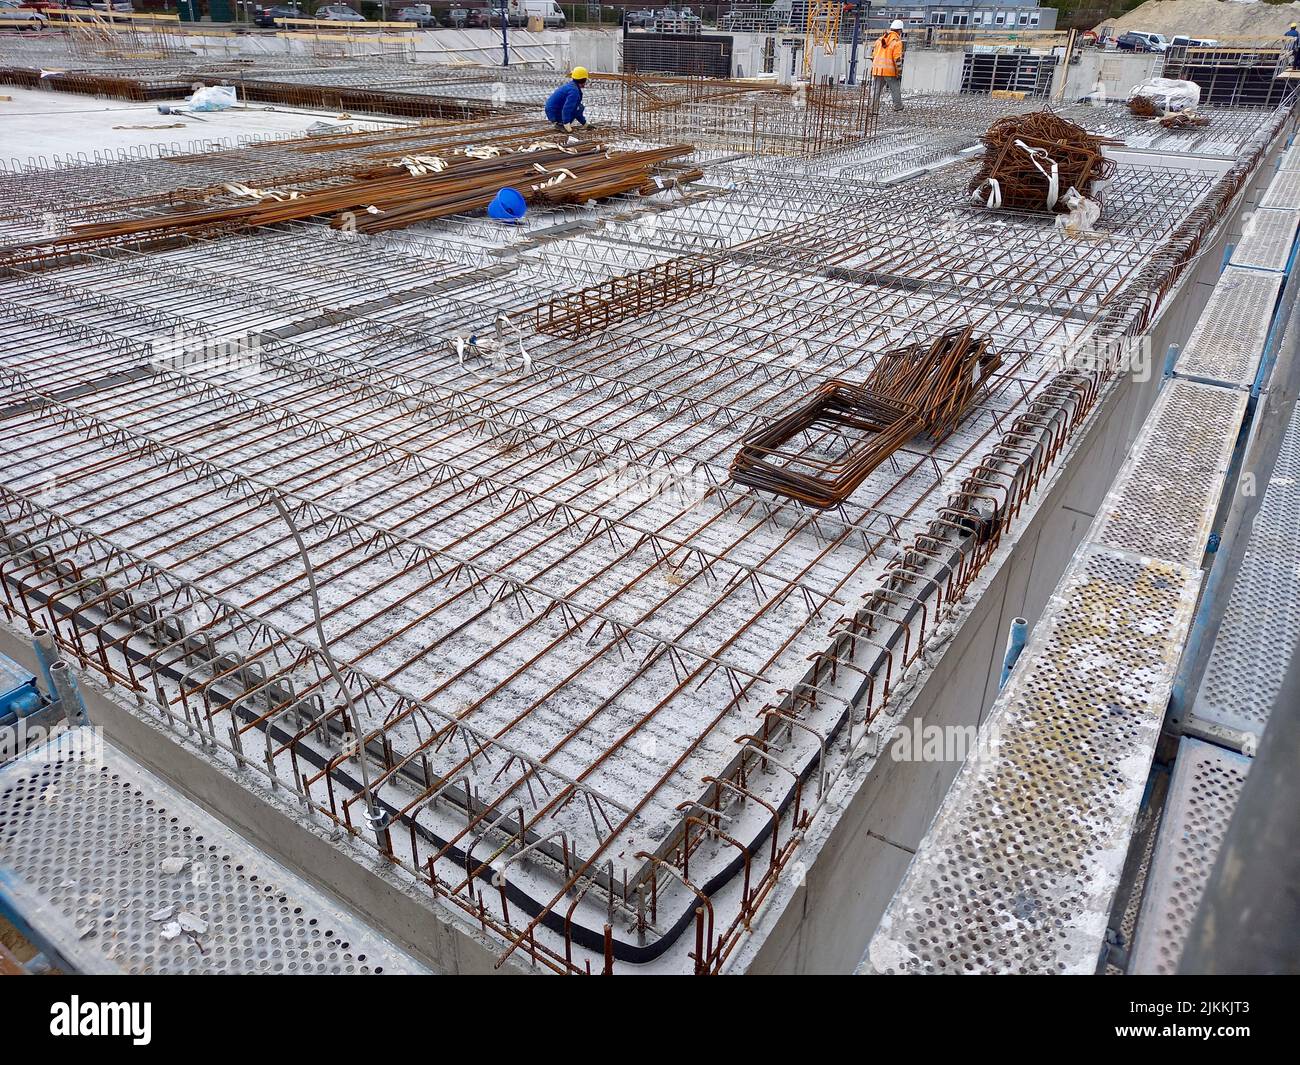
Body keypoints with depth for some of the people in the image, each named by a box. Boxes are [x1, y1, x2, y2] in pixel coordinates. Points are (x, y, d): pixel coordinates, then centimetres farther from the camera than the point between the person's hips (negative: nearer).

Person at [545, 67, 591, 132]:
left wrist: (584, 123, 25)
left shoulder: (570, 85, 14)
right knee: (580, 107, -10)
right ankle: (561, 124, -11)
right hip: (555, 114, -10)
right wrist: (567, 125, -35)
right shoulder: (574, 90, -19)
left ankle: (560, 122, 10)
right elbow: (567, 108, -31)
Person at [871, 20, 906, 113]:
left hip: (877, 70, 5)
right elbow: (897, 59, -12)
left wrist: (873, 68, 23)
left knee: (875, 91, 5)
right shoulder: (897, 41, -6)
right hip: (890, 71, -5)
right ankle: (898, 108, 17)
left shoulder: (880, 40, 13)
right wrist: (899, 73, -8)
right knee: (896, 91, 9)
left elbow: (874, 56, 16)